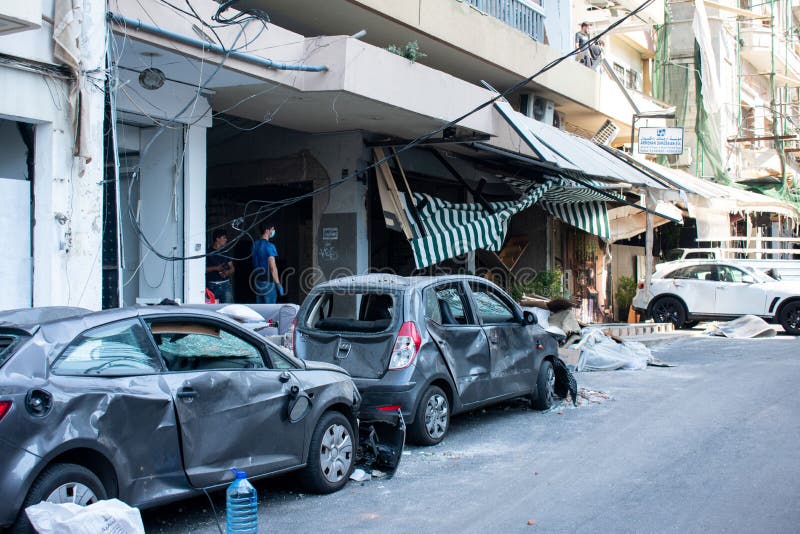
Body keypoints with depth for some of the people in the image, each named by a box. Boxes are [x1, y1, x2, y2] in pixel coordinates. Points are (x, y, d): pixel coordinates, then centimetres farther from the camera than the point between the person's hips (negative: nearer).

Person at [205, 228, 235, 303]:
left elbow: (232, 268, 13)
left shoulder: (225, 252, 11)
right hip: (212, 285, -3)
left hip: (225, 285, 3)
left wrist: (227, 272, -8)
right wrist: (216, 268, -16)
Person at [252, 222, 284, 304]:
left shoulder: (255, 244, 10)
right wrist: (278, 284, -15)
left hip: (257, 281, 8)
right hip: (268, 282, -8)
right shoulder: (269, 246, -15)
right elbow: (272, 267, -19)